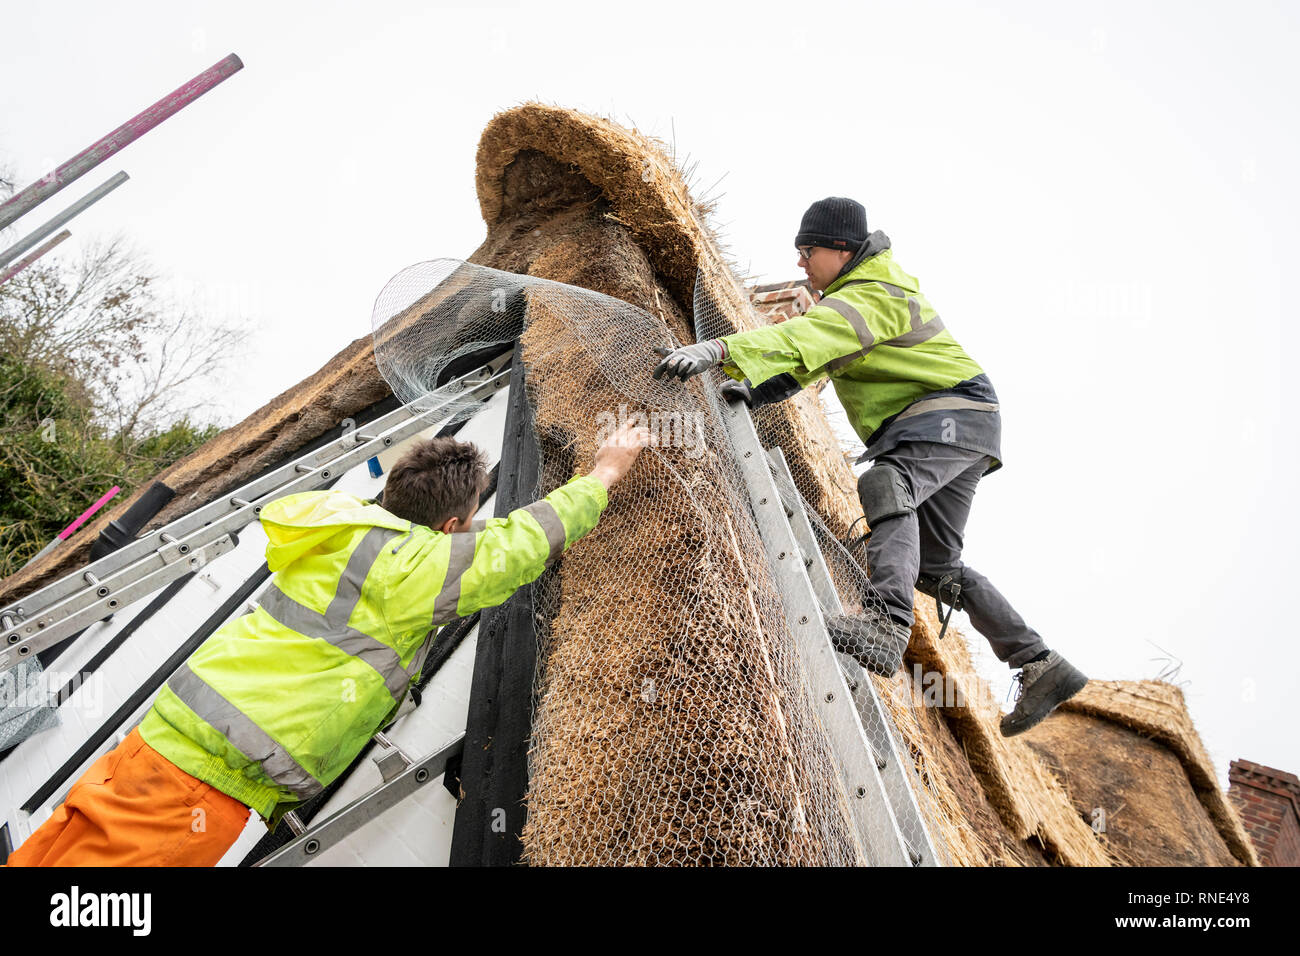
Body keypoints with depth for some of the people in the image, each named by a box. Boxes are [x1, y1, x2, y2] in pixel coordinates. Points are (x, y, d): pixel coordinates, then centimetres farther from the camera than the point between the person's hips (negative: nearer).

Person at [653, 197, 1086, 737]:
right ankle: (1042, 667, 11)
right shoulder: (850, 293, 18)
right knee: (936, 568, 8)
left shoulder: (873, 297, -16)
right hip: (941, 430, 10)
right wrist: (758, 387, -4)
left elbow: (807, 338, -34)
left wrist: (720, 350, -45)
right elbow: (808, 351, 15)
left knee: (884, 485, -40)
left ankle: (886, 625, -57)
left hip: (950, 413, -10)